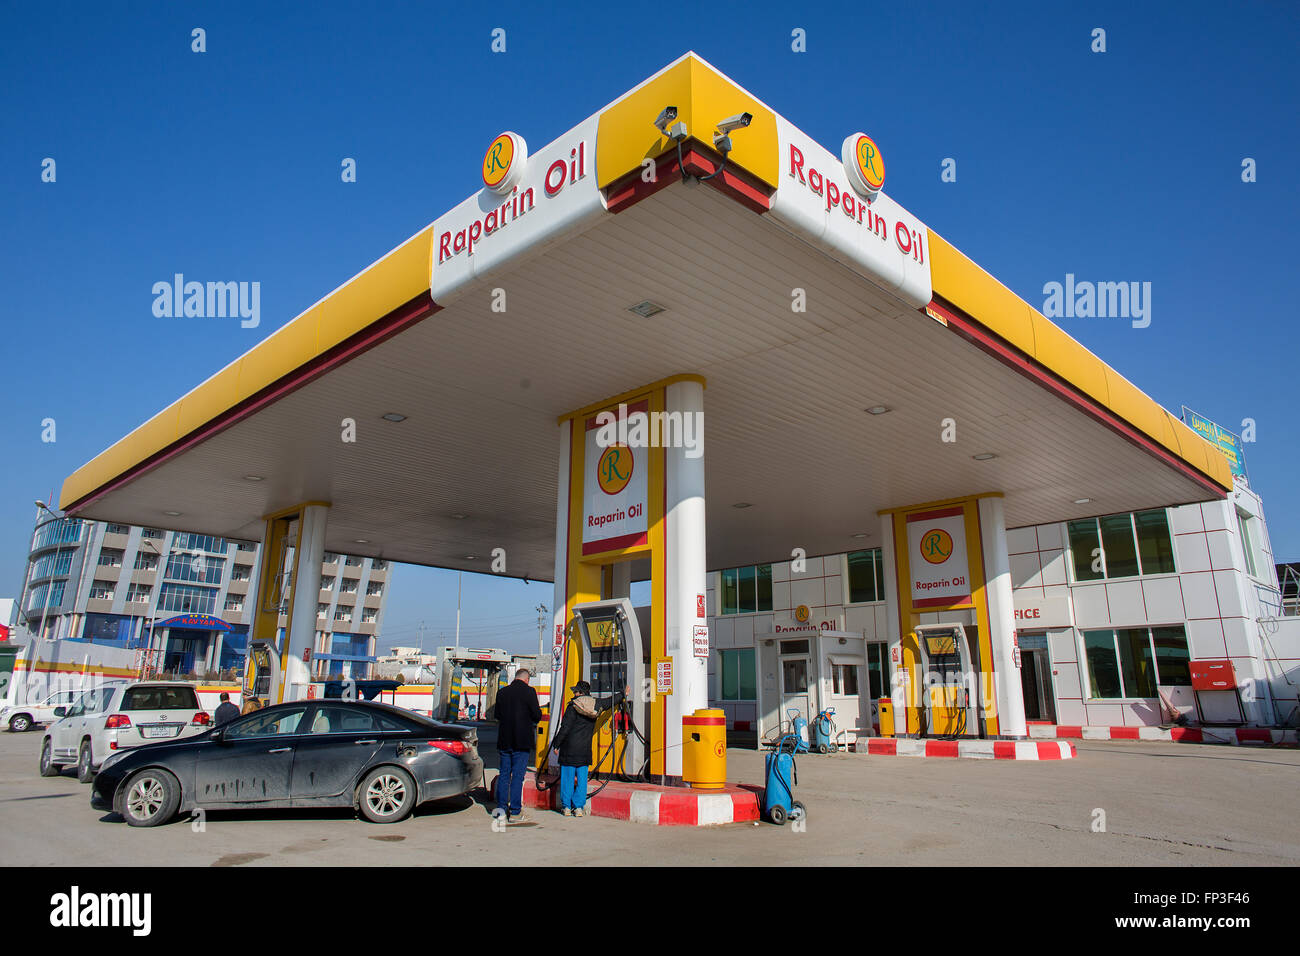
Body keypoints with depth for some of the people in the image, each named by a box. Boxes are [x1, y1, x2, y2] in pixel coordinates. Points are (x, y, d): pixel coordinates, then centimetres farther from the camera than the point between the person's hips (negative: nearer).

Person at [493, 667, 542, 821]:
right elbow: (537, 716, -9)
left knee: (504, 774, 14)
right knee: (518, 775, 1)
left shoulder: (502, 692, 5)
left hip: (504, 740, 4)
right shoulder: (528, 692, -11)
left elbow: (498, 715, 13)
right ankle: (515, 811, 4)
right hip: (522, 741, -4)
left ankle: (501, 807, 16)